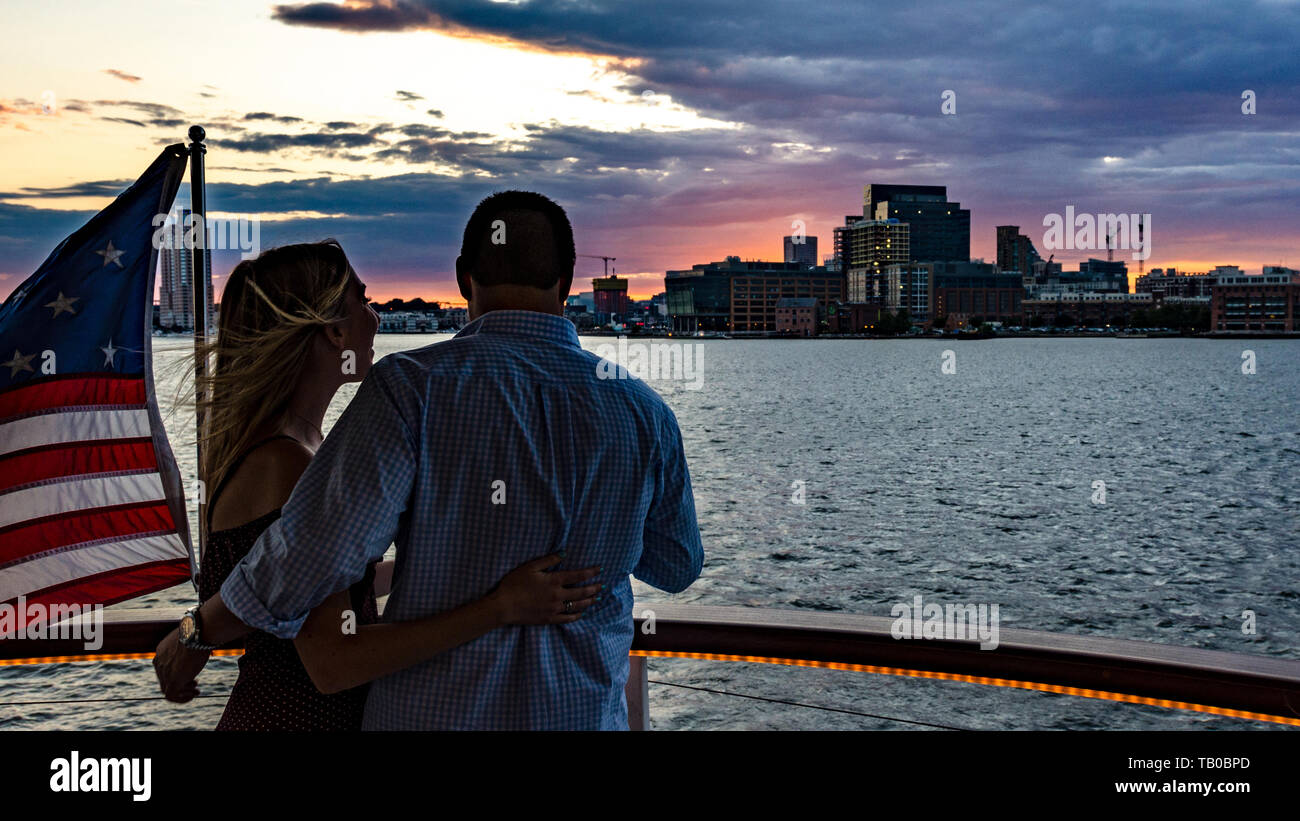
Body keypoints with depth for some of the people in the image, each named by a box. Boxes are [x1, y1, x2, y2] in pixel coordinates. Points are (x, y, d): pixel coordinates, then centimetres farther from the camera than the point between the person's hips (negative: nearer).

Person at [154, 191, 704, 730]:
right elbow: (677, 566, 8)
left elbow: (313, 552, -23)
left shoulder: (413, 387, -17)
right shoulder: (643, 414, -7)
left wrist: (198, 635, -7)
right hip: (584, 715, 3)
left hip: (429, 712, -2)